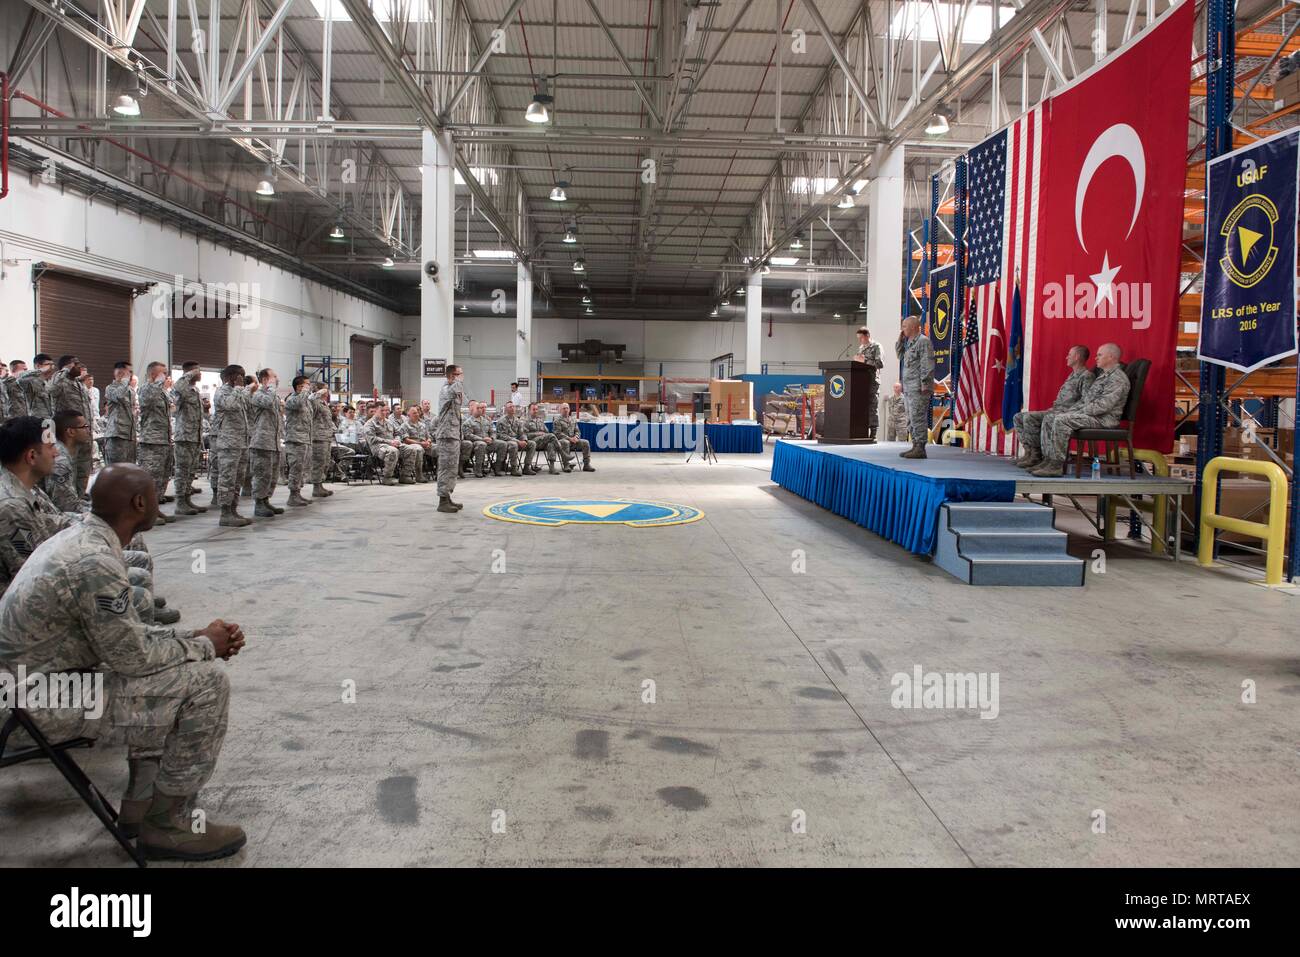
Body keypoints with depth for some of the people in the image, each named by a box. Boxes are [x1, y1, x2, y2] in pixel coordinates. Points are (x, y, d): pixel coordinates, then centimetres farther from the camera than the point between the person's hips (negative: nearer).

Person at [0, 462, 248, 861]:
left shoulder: (80, 538, 6)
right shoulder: (96, 563, -26)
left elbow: (125, 632, 12)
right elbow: (130, 658, -20)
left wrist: (195, 637, 3)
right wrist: (204, 645, -6)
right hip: (53, 700, -10)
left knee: (175, 665, 17)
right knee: (206, 683, -13)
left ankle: (140, 808, 21)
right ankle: (167, 824, 2)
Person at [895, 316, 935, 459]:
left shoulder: (923, 341, -10)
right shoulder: (909, 343, 19)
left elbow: (927, 365, -16)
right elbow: (900, 355, 31)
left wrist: (924, 384, -21)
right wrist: (900, 340, 17)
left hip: (919, 388, -10)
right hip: (909, 388, 10)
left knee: (918, 418, -11)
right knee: (911, 419, 14)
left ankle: (920, 448, -9)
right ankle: (915, 446, 20)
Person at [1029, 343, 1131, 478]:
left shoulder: (1118, 378, -13)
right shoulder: (1102, 374, 21)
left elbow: (1103, 405, -23)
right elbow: (1085, 399, 24)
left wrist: (1080, 412, -15)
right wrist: (1071, 410, 8)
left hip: (1104, 418, -10)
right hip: (1087, 413, 10)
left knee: (1061, 420, -29)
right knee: (1049, 418, 1)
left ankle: (1057, 466, -28)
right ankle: (1048, 460, -7)